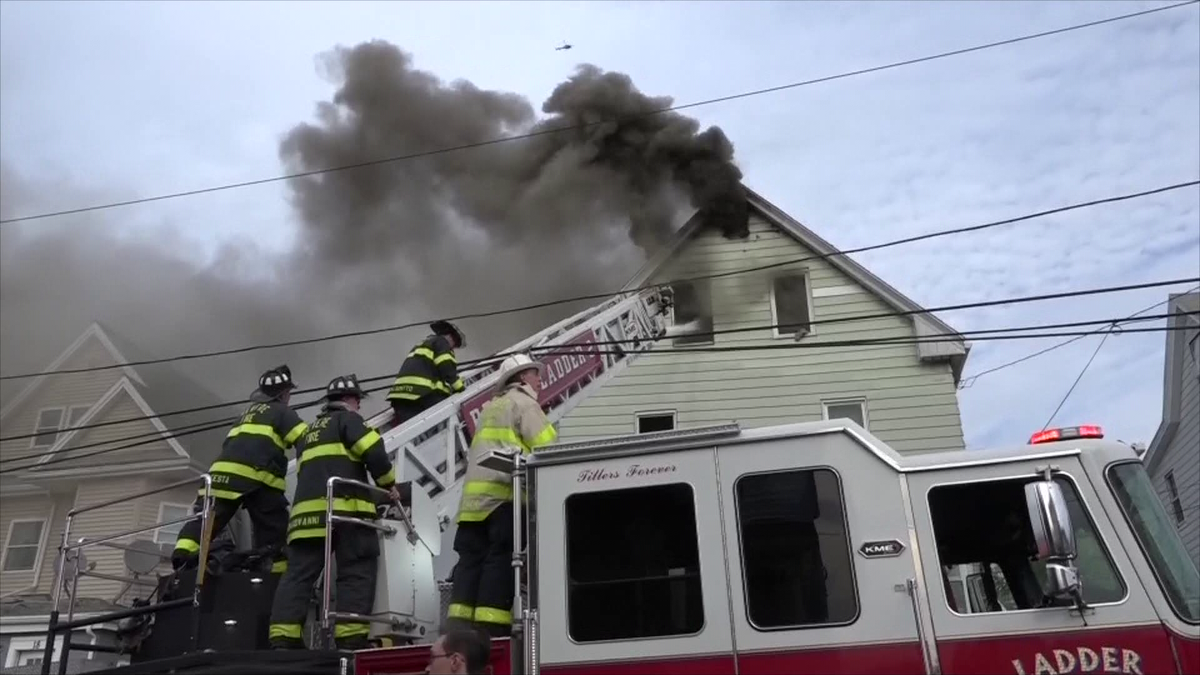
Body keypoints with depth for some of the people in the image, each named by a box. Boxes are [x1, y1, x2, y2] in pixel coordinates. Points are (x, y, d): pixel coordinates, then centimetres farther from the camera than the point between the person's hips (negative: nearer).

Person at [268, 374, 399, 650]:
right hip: (344, 509, -7)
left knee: (299, 575, 3)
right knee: (356, 574, -5)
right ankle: (351, 639, -12)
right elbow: (373, 451, -8)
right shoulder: (347, 419, 6)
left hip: (307, 510, 7)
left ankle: (283, 639, -5)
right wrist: (389, 484, 6)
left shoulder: (311, 430, 30)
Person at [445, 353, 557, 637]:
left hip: (474, 494, 8)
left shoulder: (492, 407, 28)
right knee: (500, 560, -7)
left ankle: (459, 625, 0)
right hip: (503, 493, -8)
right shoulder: (523, 402, 2)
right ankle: (491, 626, -10)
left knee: (471, 559, 5)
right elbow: (547, 447, -10)